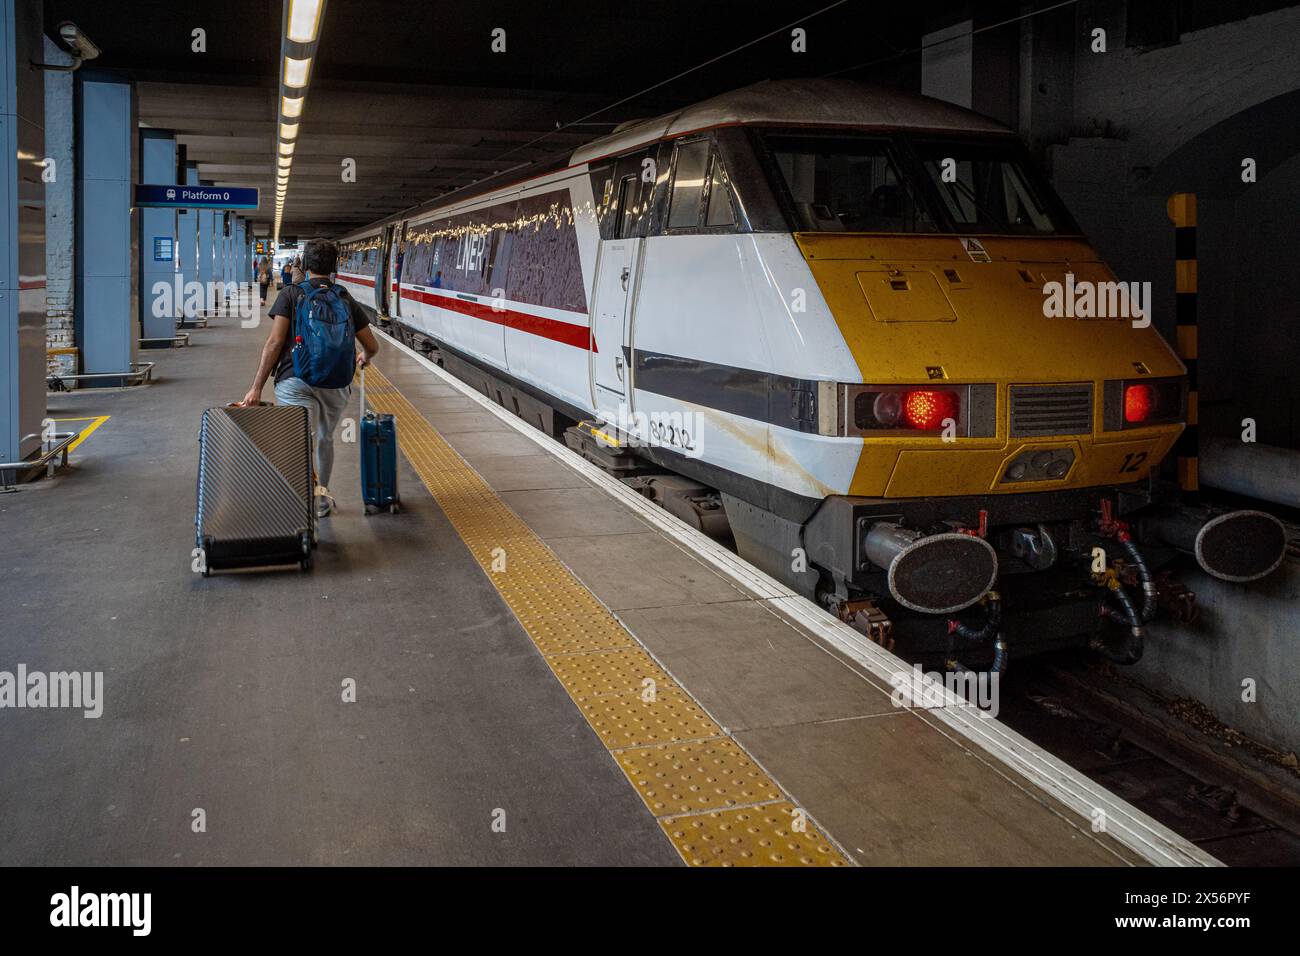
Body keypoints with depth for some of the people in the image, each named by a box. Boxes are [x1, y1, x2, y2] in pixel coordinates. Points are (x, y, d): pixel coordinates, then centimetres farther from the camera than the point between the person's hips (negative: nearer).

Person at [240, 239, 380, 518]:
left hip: (295, 379, -3)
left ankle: (314, 487, -41)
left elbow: (274, 342, -5)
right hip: (335, 381, 4)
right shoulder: (345, 299, 12)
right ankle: (322, 498, 37)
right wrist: (364, 358, 41)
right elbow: (372, 345, 16)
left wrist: (256, 387, -2)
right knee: (325, 438, 23)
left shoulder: (290, 293, 4)